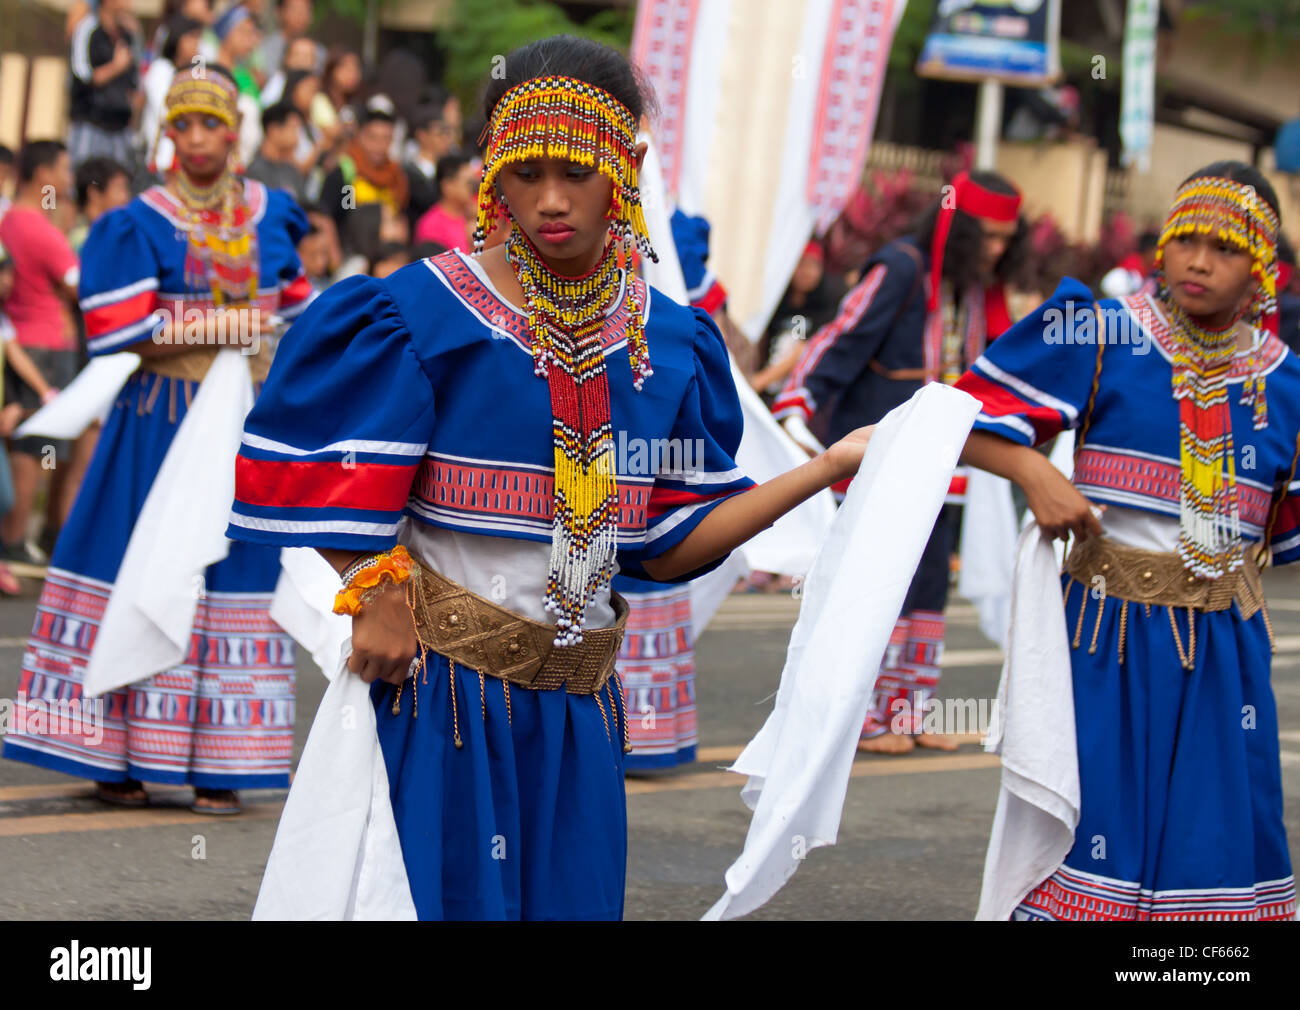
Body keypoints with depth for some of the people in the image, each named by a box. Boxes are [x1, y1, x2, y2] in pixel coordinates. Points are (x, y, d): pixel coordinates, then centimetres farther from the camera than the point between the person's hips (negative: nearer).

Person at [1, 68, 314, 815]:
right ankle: (117, 757, 5)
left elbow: (298, 307, 24)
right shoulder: (139, 225, -2)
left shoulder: (271, 216, 9)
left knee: (232, 570, 1)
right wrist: (225, 324, -12)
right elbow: (117, 326, -12)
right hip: (159, 420, -3)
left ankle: (218, 766, 4)